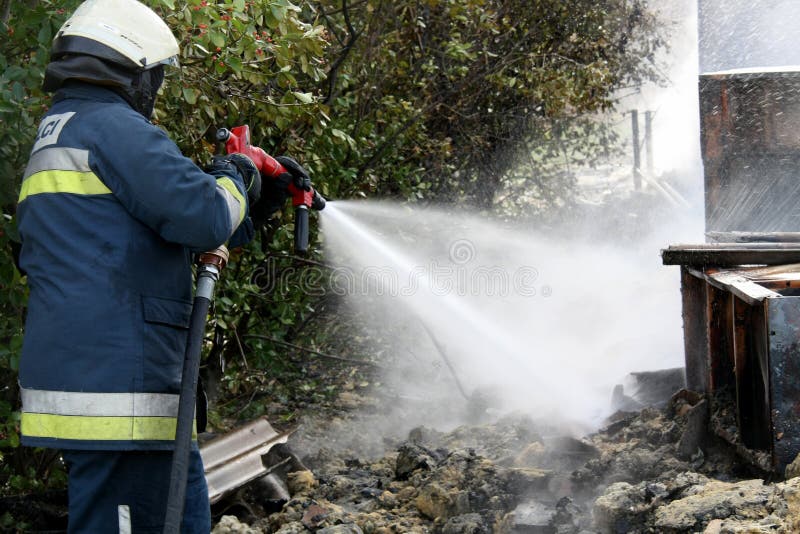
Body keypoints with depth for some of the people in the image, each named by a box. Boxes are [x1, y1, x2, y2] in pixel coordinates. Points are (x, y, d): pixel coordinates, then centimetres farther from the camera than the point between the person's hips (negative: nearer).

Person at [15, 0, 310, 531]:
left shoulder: (55, 136, 23)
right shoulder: (114, 127, -9)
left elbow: (152, 232, 27)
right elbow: (205, 218, -18)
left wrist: (258, 203, 27)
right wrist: (233, 180, 5)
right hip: (114, 383, -10)